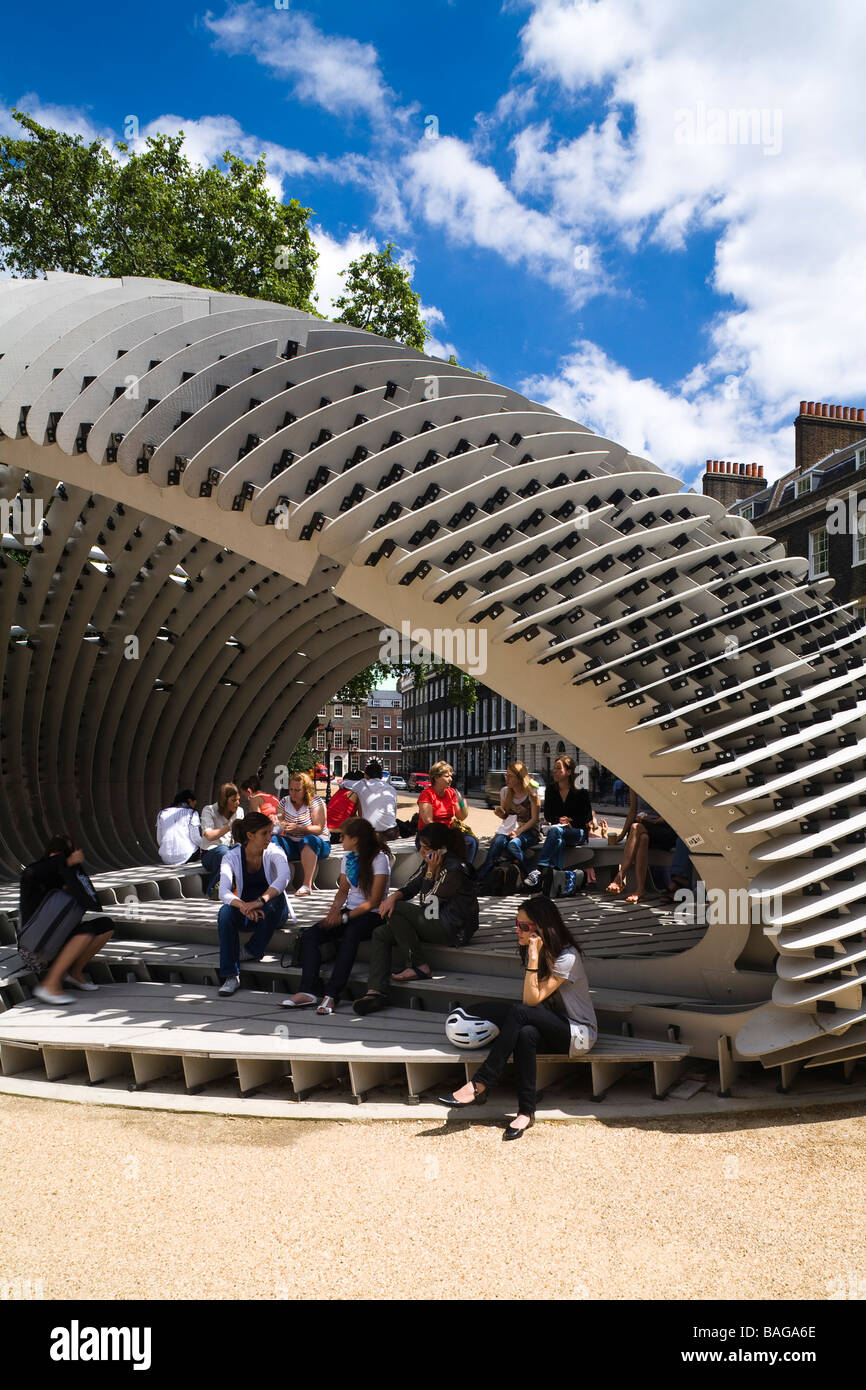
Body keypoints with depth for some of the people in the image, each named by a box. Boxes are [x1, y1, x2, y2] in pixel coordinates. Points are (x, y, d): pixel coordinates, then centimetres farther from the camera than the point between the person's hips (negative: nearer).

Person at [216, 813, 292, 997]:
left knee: (275, 899, -34)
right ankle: (230, 976, -30)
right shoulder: (232, 857, -8)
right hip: (246, 912, 1)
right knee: (225, 912, -30)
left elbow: (284, 877, -32)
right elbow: (224, 892, -22)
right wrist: (243, 906, -44)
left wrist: (260, 901, -47)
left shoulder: (273, 851, -11)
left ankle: (253, 951, -16)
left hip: (272, 912, -1)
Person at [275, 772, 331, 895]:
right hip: (292, 844, 4)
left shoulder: (316, 802, -7)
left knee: (308, 840, -38)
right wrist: (277, 824, -22)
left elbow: (319, 828, -17)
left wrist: (298, 828, -31)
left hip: (317, 843, -4)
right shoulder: (285, 802, 7)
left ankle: (307, 884, -41)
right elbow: (279, 827, 3)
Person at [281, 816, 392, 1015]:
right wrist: (335, 909, -3)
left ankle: (332, 995, -39)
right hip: (349, 911, 7)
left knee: (350, 935, -39)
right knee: (308, 936, -16)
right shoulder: (348, 857, 15)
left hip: (372, 916, -7)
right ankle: (307, 992, -27)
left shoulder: (379, 858, -8)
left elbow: (374, 901, -13)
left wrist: (345, 917, -18)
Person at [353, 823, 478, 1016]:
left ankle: (421, 968, -12)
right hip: (434, 925, 9)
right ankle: (376, 991, -19)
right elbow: (410, 888, 11)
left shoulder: (456, 870, -18)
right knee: (380, 934, -5)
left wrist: (431, 872, -13)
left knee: (396, 909, -19)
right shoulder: (428, 865, 10)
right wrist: (393, 896, -10)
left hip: (454, 931, -9)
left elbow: (430, 904, -15)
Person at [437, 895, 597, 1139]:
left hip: (578, 1034, -7)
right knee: (526, 1034, -28)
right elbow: (530, 1001, 7)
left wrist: (534, 957, -30)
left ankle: (479, 1086, -29)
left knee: (520, 1013, -32)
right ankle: (526, 1111, -26)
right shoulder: (530, 950, 5)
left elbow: (532, 1000, -25)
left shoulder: (567, 957, -19)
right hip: (551, 1030, 7)